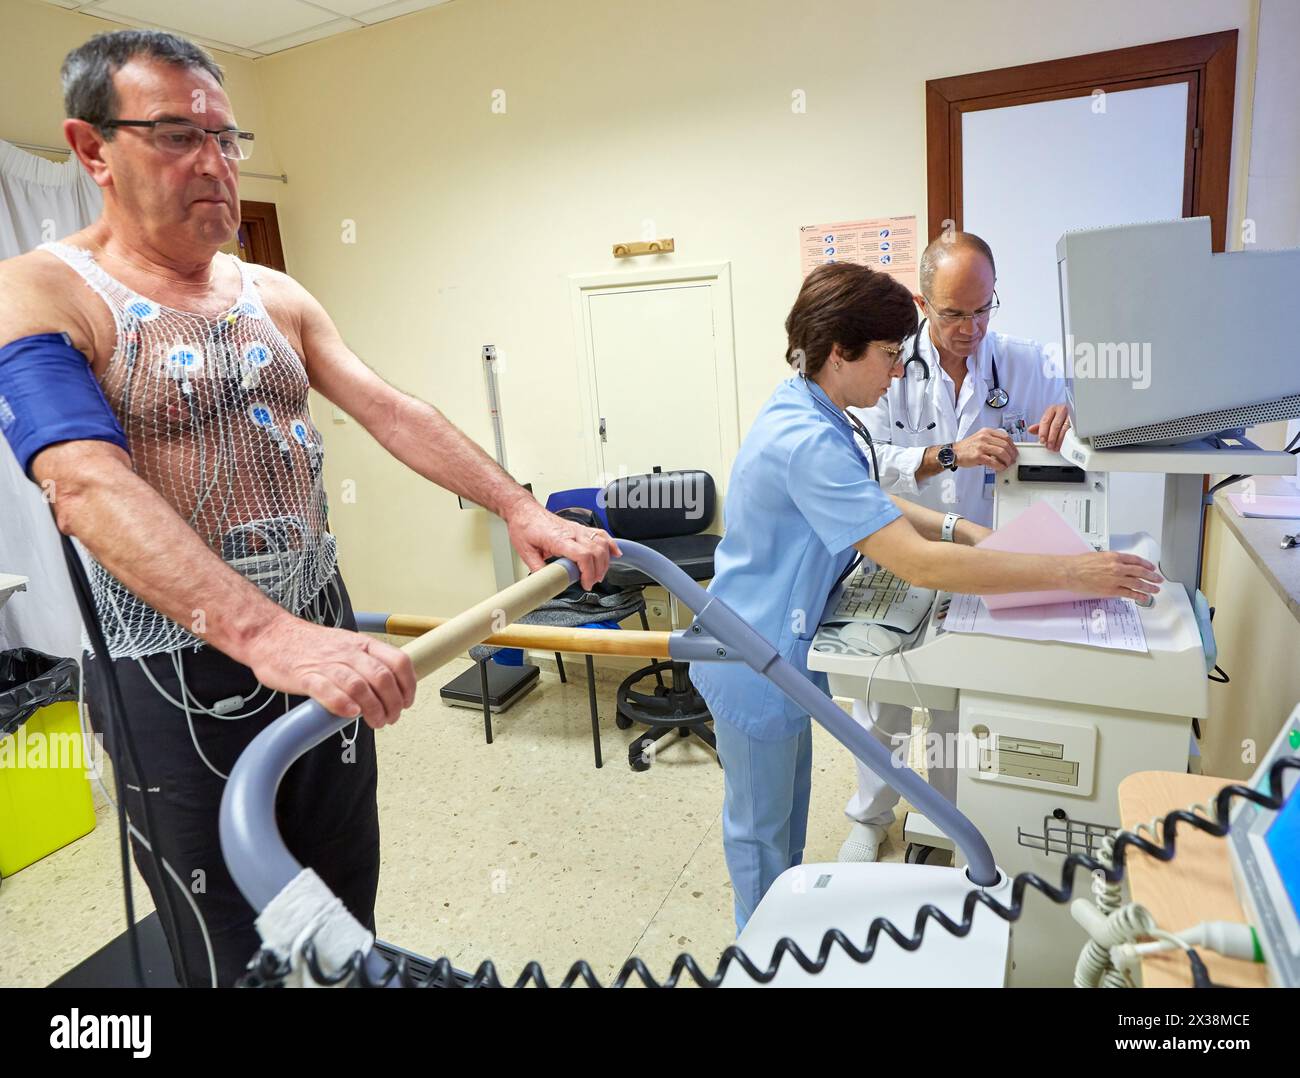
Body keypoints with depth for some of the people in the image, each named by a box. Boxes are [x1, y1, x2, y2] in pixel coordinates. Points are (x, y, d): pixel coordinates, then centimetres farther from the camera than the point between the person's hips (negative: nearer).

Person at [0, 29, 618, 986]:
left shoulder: (275, 295, 9)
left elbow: (389, 410, 1)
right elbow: (90, 488, -26)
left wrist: (519, 509, -11)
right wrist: (267, 635, -40)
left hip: (323, 638, 6)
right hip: (185, 677, -5)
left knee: (346, 924, 21)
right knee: (240, 957, 11)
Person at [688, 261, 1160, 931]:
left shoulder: (806, 410, 1)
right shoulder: (807, 442, -32)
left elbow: (868, 507, 12)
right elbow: (919, 564, -35)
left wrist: (963, 530, -2)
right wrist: (1070, 574, -29)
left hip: (779, 651, 10)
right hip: (756, 664, -10)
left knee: (786, 810, 26)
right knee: (762, 828, 13)